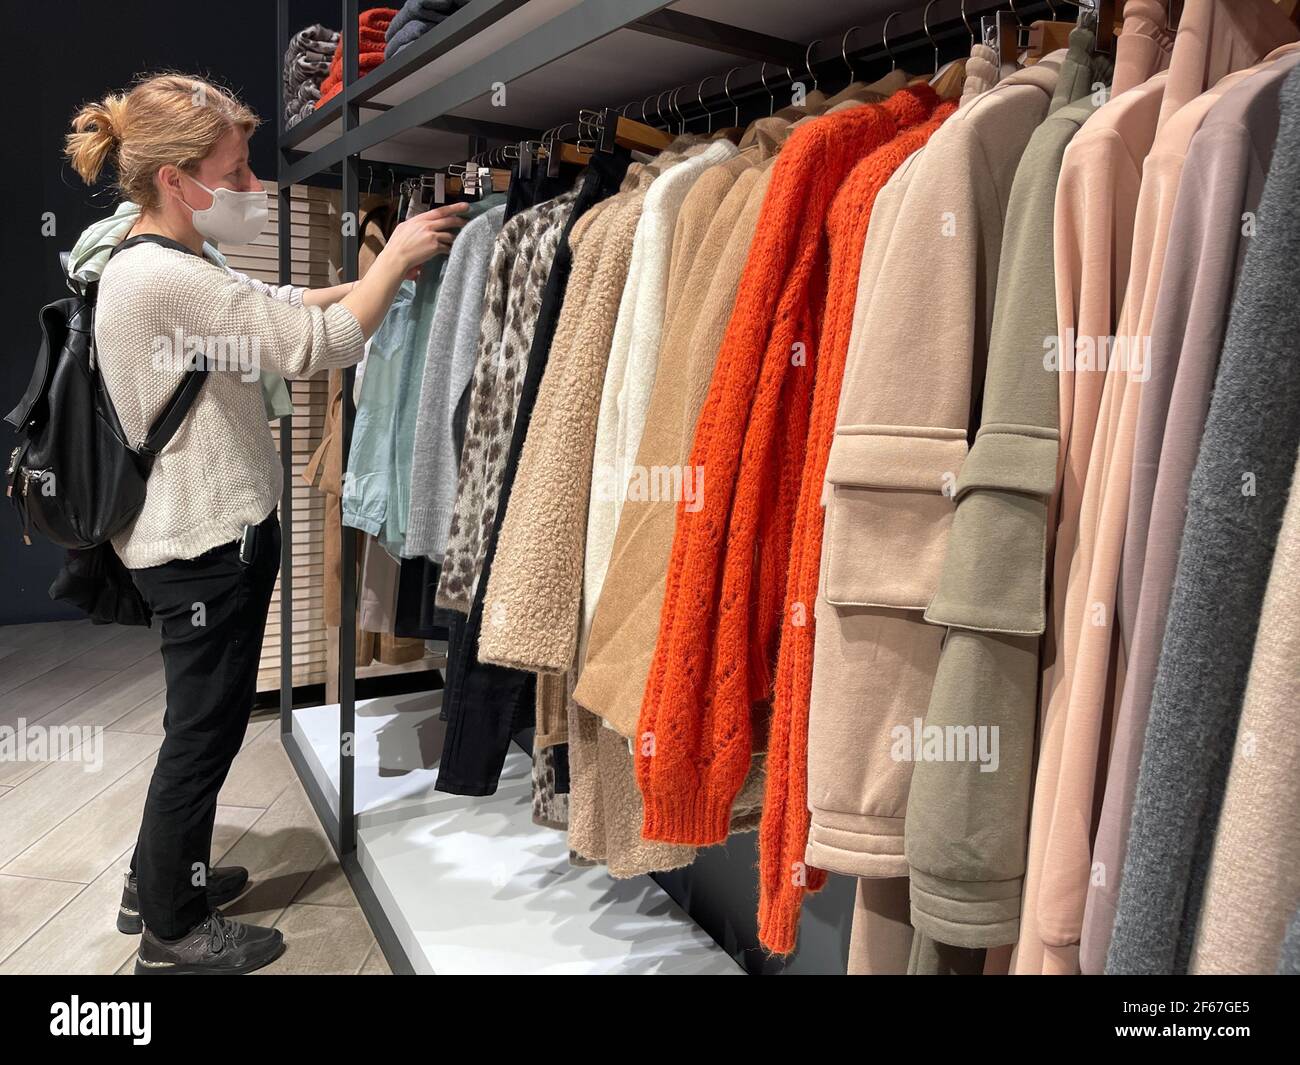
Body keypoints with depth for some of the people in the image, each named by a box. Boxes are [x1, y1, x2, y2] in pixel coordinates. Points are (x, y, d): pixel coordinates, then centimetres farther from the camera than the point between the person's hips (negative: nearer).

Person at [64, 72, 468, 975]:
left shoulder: (174, 263, 10)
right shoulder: (163, 276, -22)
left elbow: (279, 305, 15)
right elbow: (323, 342, -24)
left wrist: (382, 276, 2)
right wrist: (396, 257, -10)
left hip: (204, 534, 10)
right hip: (205, 543, -10)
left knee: (203, 721, 22)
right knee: (206, 729, 5)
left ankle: (159, 878, 40)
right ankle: (175, 931, 24)